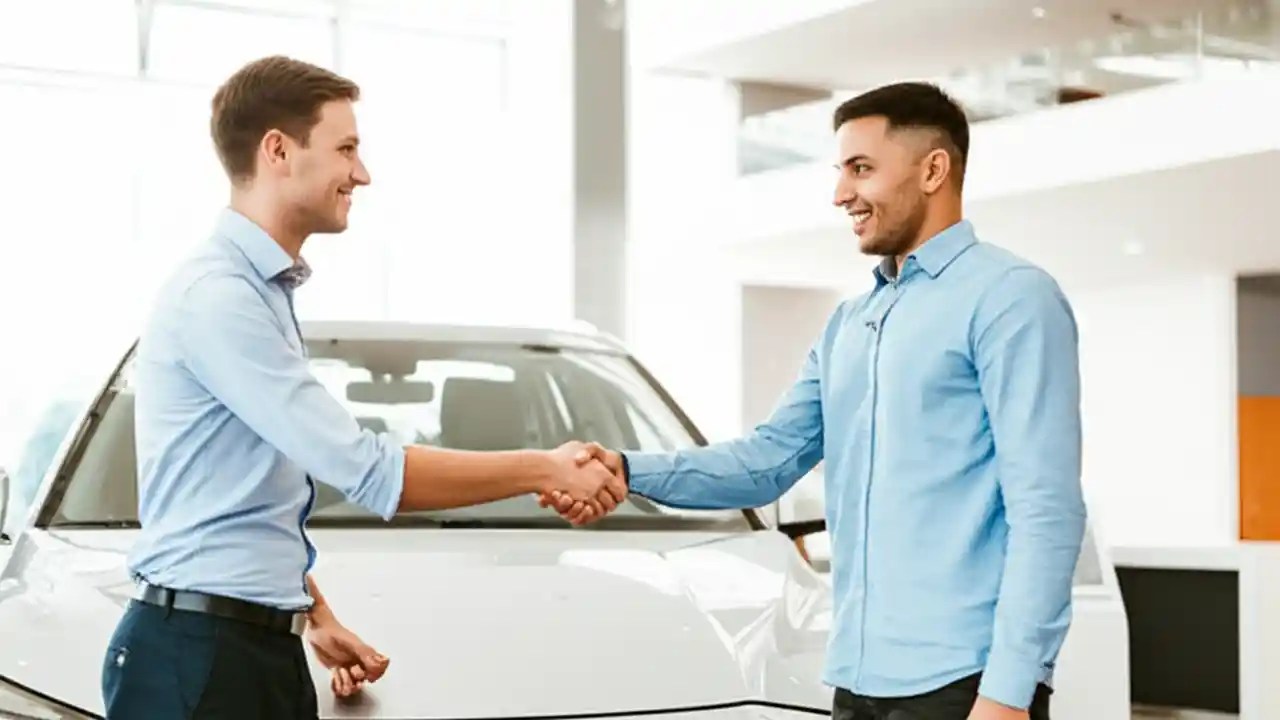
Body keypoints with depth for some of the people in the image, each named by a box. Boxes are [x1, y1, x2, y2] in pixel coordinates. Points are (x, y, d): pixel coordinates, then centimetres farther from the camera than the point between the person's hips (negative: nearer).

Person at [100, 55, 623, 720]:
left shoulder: (262, 291, 13)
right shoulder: (216, 295, -17)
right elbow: (367, 471, -20)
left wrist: (318, 619, 20)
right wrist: (544, 469, -13)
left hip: (266, 647, 9)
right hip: (195, 652, -9)